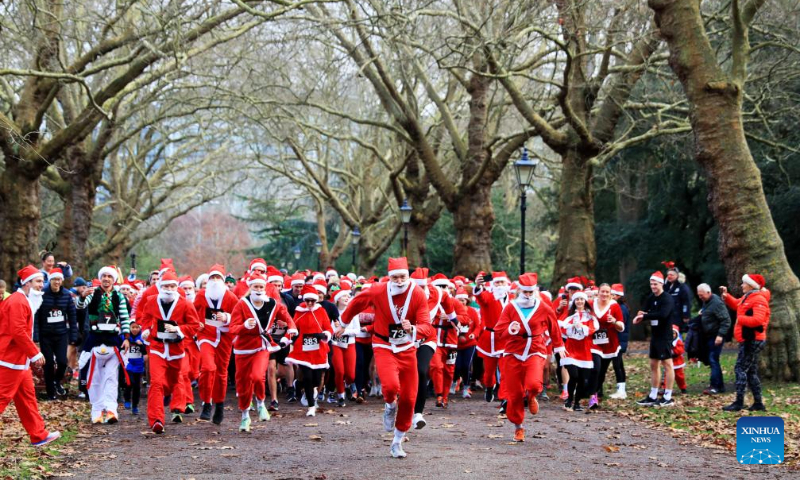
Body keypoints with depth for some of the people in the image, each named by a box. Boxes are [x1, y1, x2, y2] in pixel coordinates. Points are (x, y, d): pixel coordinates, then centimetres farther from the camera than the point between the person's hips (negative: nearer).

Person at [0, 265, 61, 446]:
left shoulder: (24, 301, 17)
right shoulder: (17, 302, -16)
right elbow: (18, 332, -23)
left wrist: (33, 353, 13)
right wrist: (35, 353, -17)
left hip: (21, 360, 11)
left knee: (27, 396, 13)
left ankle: (39, 435, 18)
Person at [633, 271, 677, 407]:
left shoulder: (667, 298, -13)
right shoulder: (651, 298, 11)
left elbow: (663, 314, -28)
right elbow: (645, 312, 9)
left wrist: (644, 316, -24)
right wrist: (640, 316, -15)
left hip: (665, 336, -9)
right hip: (654, 335, 9)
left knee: (667, 363, -5)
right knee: (654, 364, 13)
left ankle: (668, 398, -2)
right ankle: (653, 397, 20)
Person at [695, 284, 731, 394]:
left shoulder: (717, 303, -18)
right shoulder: (706, 302, 12)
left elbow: (726, 320, -21)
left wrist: (721, 335, -26)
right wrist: (701, 313, 7)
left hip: (716, 337, -10)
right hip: (708, 336, 10)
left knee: (713, 360, -11)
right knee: (712, 360, 12)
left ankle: (715, 386, -9)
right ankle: (720, 385, 18)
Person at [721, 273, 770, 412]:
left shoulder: (759, 300, -17)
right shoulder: (747, 297, 14)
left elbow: (757, 320, -29)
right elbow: (736, 304, 32)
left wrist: (740, 319, -20)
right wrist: (726, 296, 16)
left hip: (752, 341, -10)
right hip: (748, 340, 10)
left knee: (740, 369, -11)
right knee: (751, 372, 13)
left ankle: (739, 403, -12)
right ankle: (758, 403, 16)